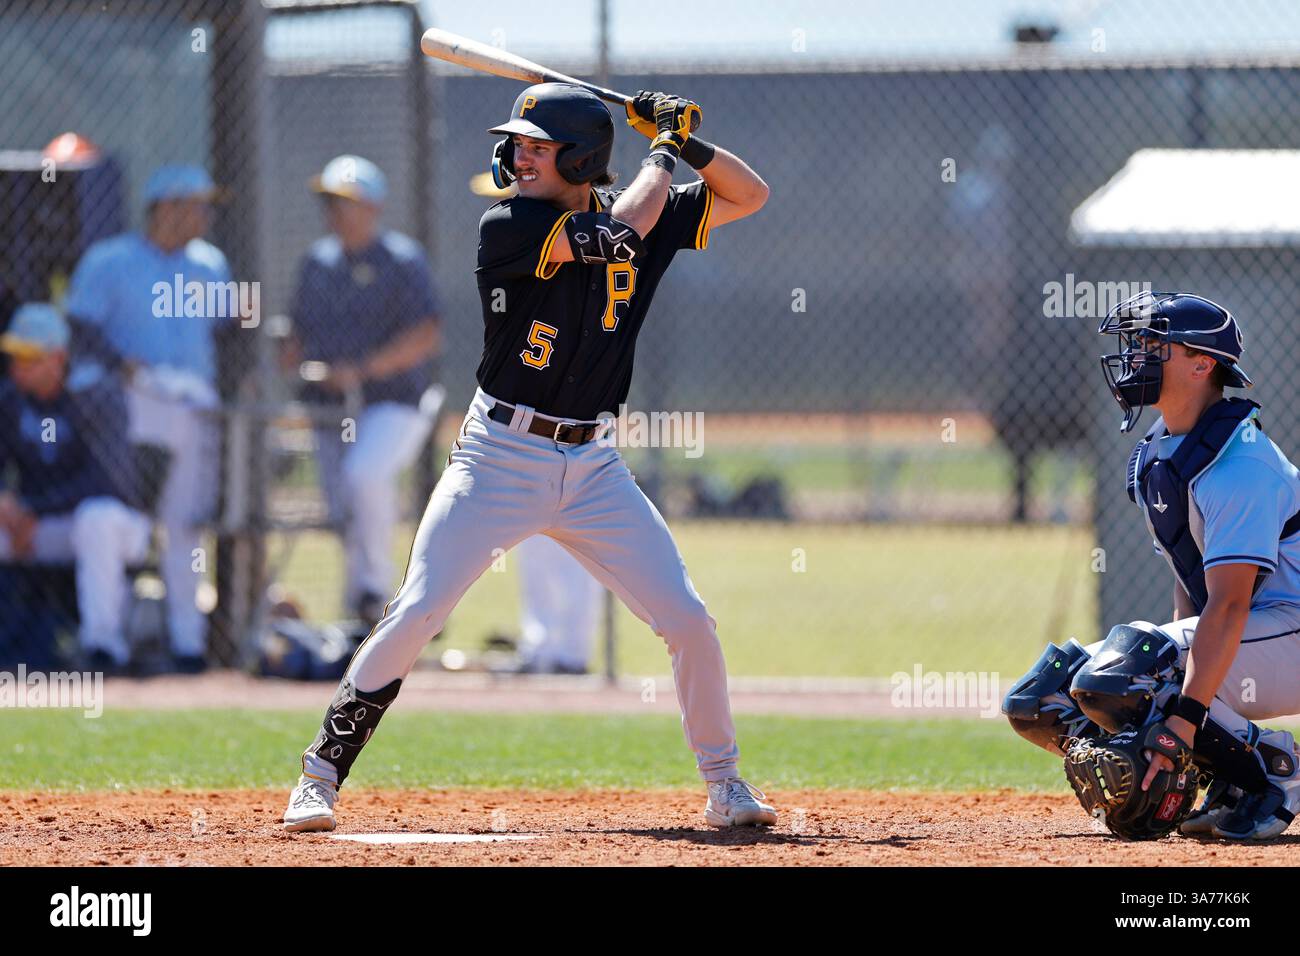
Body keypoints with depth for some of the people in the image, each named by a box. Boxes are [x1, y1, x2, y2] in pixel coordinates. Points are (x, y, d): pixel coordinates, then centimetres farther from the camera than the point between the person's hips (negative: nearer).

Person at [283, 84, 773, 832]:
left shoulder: (650, 217, 3)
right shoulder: (507, 226, -11)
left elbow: (751, 196, 12)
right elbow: (618, 231, -22)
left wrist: (687, 141, -3)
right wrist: (665, 147, -7)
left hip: (592, 465, 4)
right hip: (499, 456, -4)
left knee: (689, 621, -2)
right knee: (417, 613, -12)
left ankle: (725, 785, 14)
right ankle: (321, 776, -2)